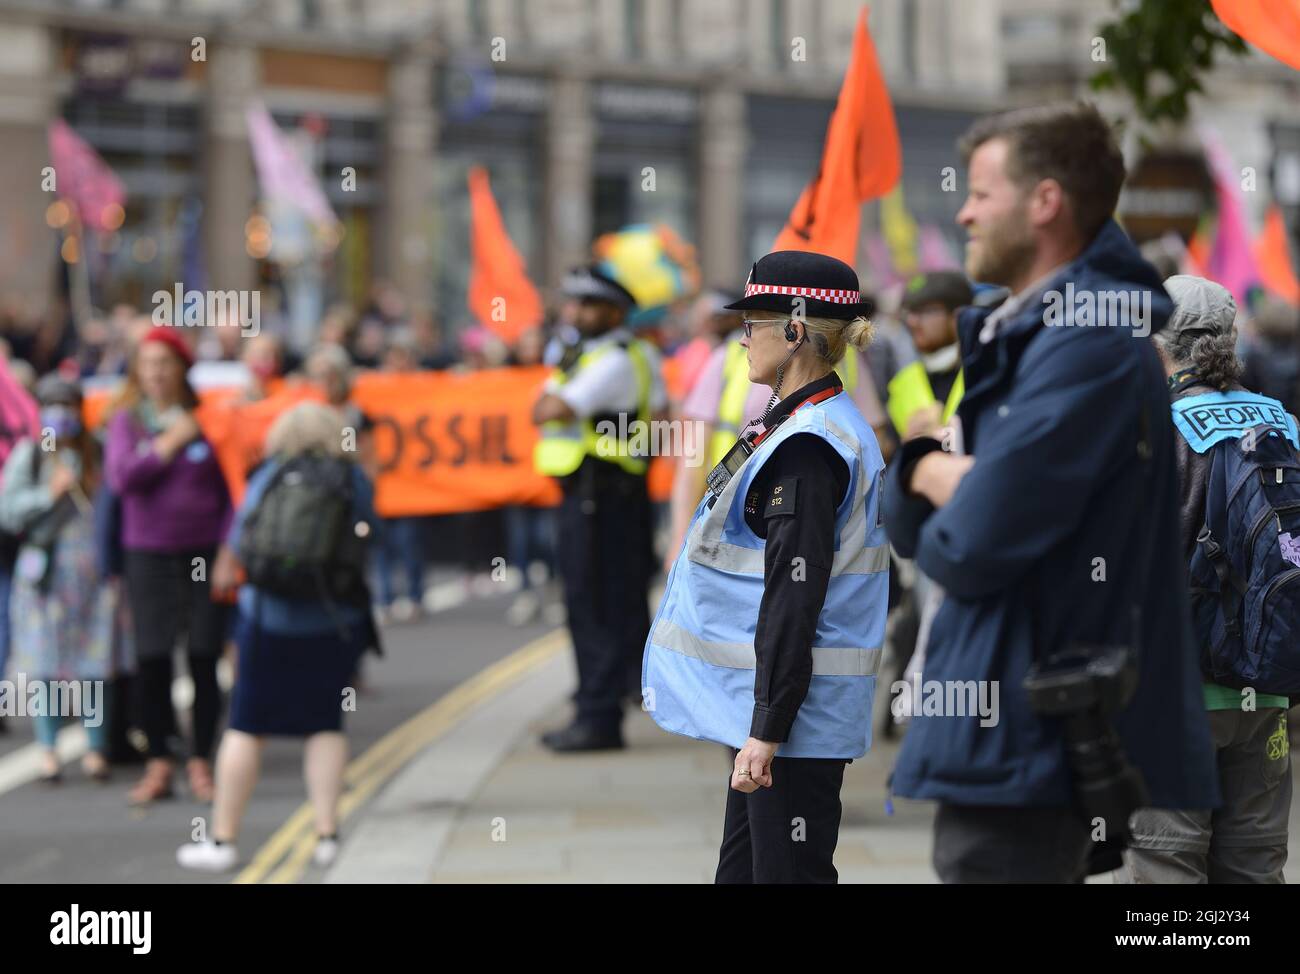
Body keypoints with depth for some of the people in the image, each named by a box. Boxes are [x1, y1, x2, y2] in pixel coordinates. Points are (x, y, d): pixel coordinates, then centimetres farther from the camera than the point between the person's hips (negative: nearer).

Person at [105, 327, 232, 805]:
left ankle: (201, 761, 10)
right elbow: (121, 477, -8)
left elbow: (231, 487, 3)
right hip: (148, 553, 1)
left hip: (204, 551, -1)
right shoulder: (126, 420, 5)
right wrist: (168, 443, -10)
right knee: (151, 661, -2)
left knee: (205, 658, 0)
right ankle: (159, 762, 9)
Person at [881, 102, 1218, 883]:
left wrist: (935, 506, 2)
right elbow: (906, 525, 15)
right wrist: (927, 471, -8)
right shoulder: (1022, 336, 17)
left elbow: (967, 553, -21)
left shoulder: (1086, 349, -17)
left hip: (1028, 750, -10)